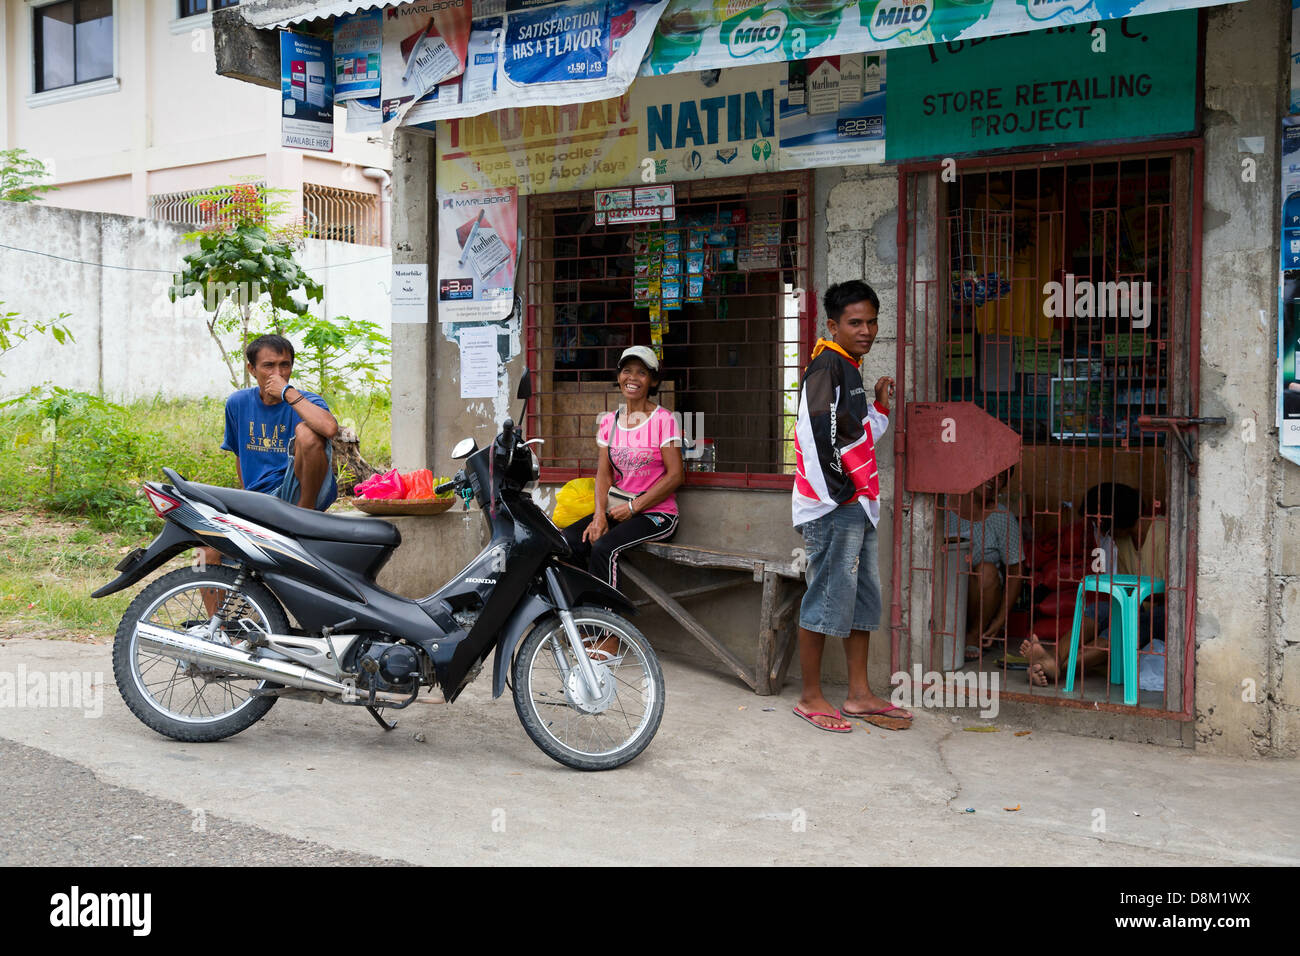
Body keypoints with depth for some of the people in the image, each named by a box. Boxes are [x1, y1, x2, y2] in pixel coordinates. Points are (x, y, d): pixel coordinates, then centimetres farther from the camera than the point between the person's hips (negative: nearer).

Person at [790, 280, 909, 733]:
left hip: (857, 505, 10)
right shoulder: (827, 365, -12)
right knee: (827, 598, -4)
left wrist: (881, 405, 13)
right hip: (832, 507, -10)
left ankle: (860, 694, 21)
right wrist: (837, 488, -18)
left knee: (864, 597, 13)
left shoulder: (849, 369, 19)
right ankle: (810, 697, 6)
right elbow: (818, 431, -22)